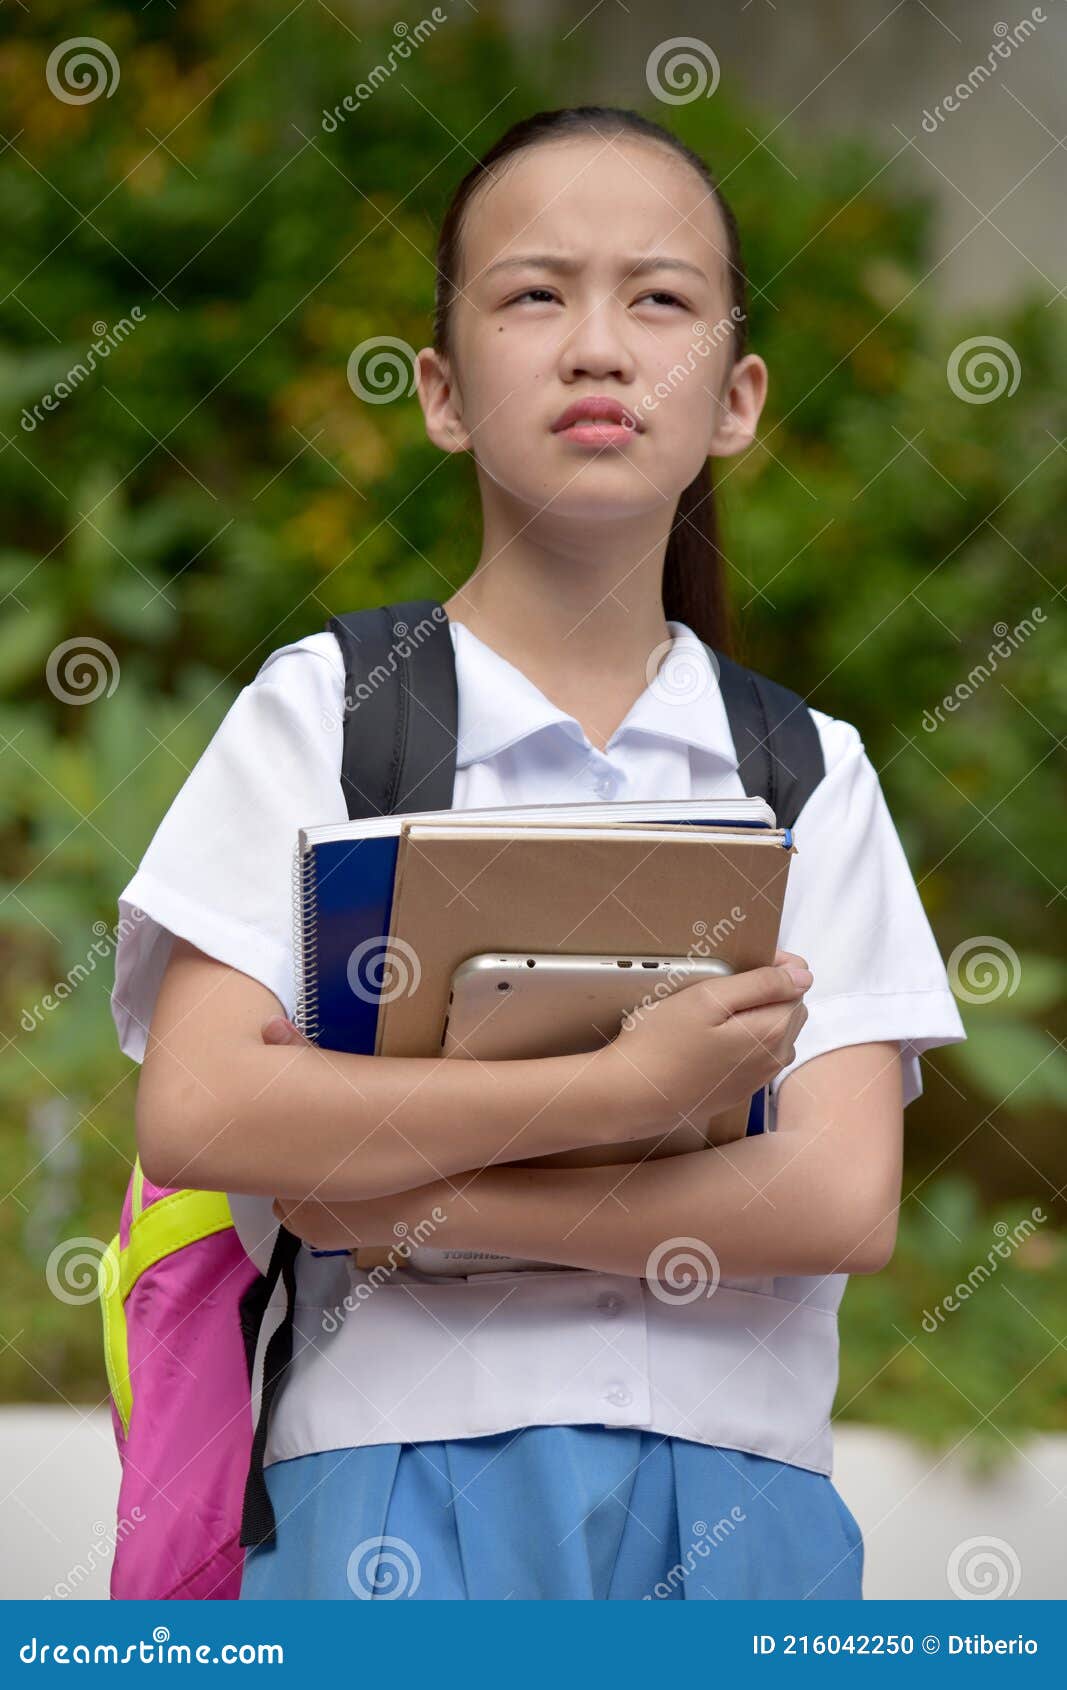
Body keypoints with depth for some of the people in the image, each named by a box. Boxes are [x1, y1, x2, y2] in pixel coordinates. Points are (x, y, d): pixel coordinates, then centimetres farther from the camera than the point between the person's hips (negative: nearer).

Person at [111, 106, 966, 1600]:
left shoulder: (811, 773, 10)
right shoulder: (322, 710, 4)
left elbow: (846, 1200, -3)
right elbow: (195, 1118, -9)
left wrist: (409, 1198, -10)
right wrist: (627, 1084, -13)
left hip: (737, 1492, 2)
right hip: (407, 1471, -2)